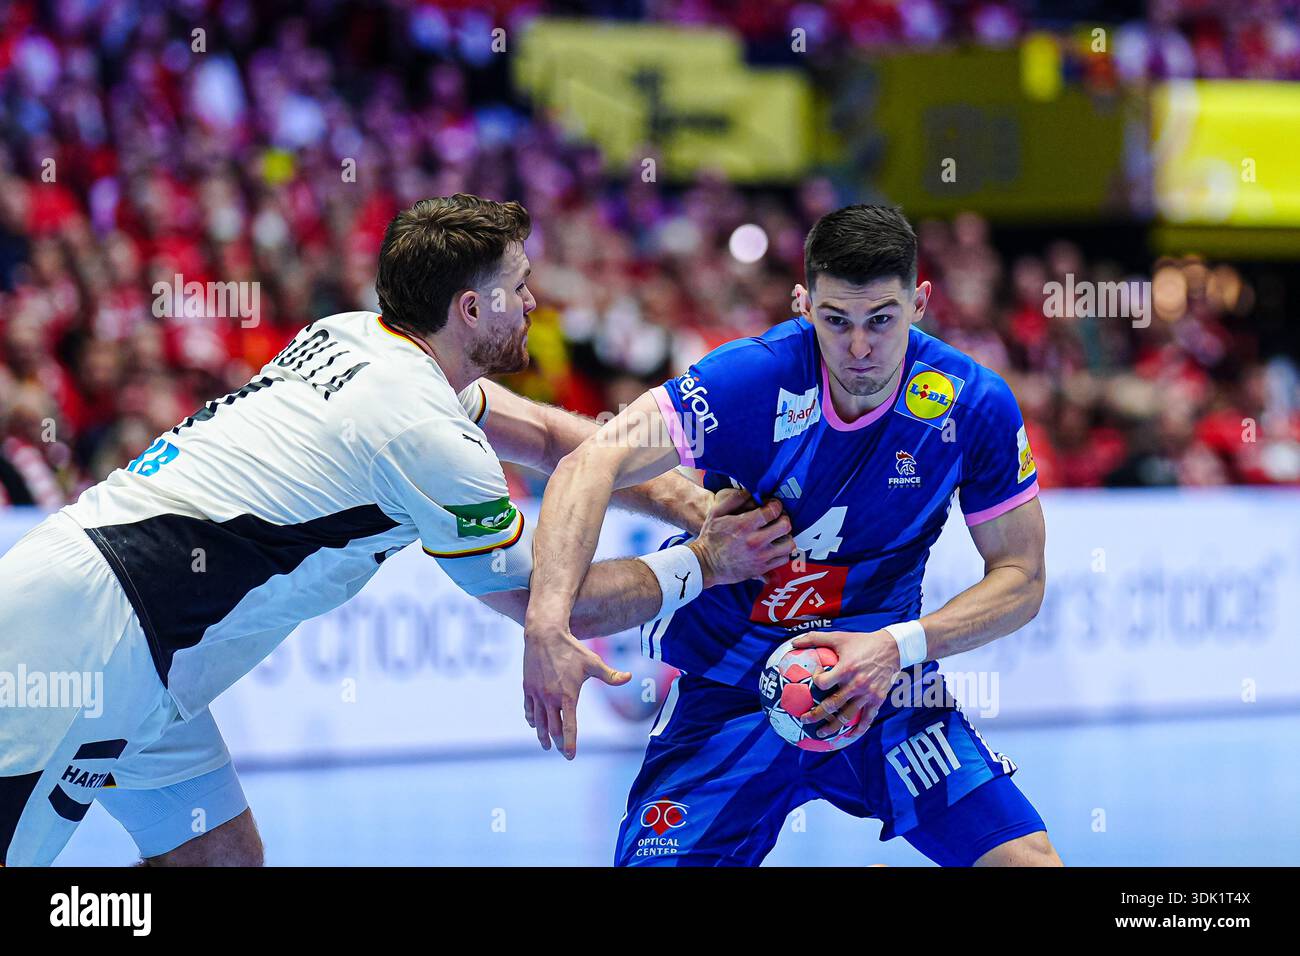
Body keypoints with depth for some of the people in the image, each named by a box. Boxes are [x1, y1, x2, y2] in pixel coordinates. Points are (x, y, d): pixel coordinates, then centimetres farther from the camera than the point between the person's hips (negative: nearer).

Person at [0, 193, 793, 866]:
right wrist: (704, 564, 10)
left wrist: (695, 505, 17)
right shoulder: (428, 437, -16)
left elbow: (547, 435, 24)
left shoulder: (352, 337, 10)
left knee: (224, 857, 13)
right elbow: (544, 600, -1)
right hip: (81, 641, -10)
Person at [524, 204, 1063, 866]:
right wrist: (547, 623, -46)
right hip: (727, 686, -2)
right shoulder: (752, 378, -20)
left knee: (1027, 859, -13)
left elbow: (1020, 576, -3)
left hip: (884, 686, 2)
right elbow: (591, 466, -30)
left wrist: (897, 648, -20)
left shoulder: (976, 407, -12)